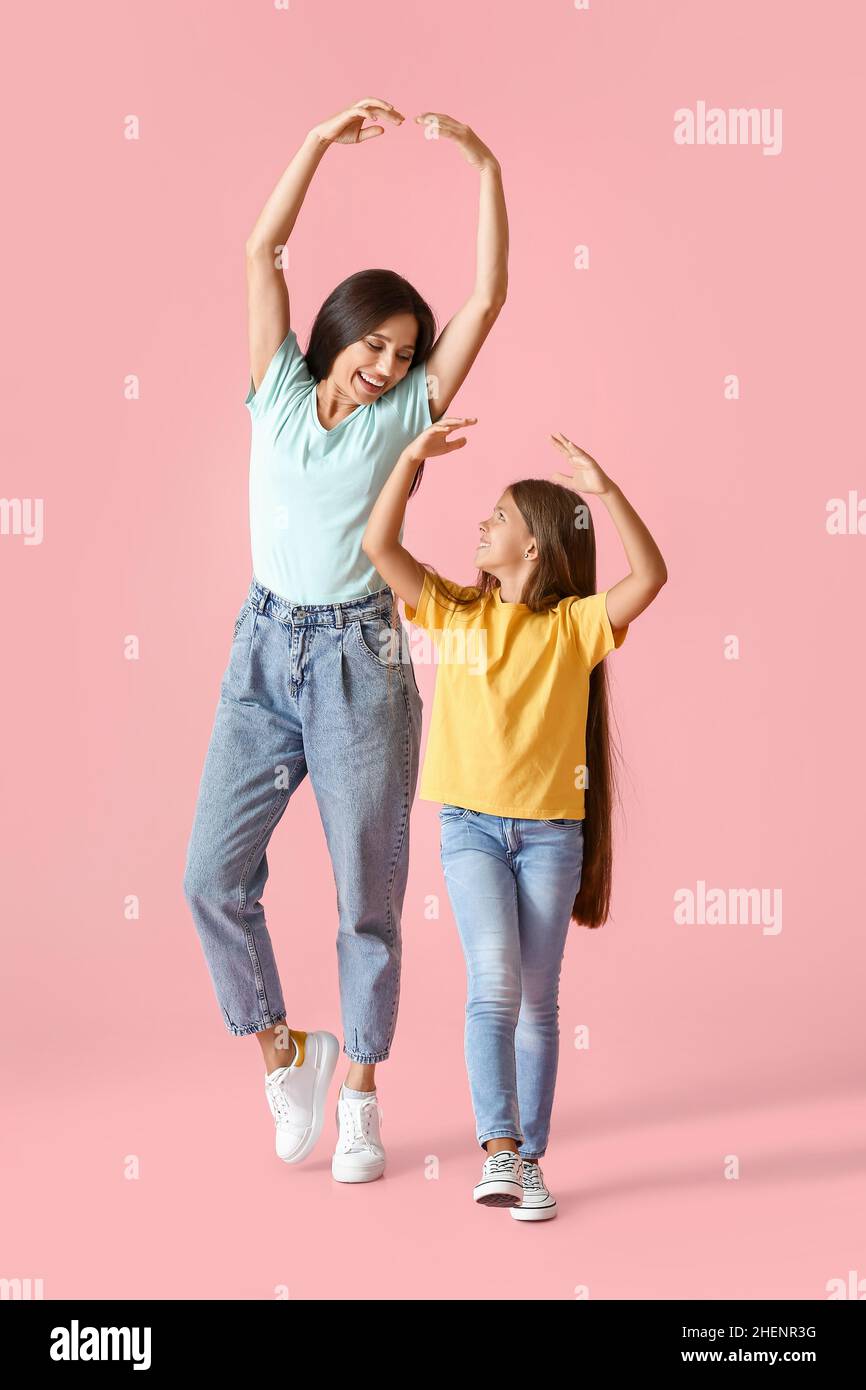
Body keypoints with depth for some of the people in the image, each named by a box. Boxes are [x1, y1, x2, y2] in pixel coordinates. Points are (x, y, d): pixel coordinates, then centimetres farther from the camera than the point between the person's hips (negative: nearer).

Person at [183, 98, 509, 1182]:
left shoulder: (405, 415, 4)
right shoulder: (279, 394, 7)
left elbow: (488, 296, -3)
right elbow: (262, 251, 1)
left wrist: (484, 166, -8)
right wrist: (322, 139, -4)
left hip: (361, 665, -2)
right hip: (263, 655, 2)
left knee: (367, 897, 4)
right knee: (213, 877, -2)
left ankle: (359, 1099, 20)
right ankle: (283, 1051, 21)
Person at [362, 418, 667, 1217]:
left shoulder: (573, 626, -2)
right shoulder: (455, 612, 4)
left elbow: (650, 579, -18)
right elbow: (379, 546, -4)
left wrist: (607, 492, -26)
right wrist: (413, 459, -7)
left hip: (551, 831, 0)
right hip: (471, 826, 1)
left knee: (538, 1001, 5)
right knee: (495, 982, -15)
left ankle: (528, 1164, 13)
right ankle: (500, 1151, -15)